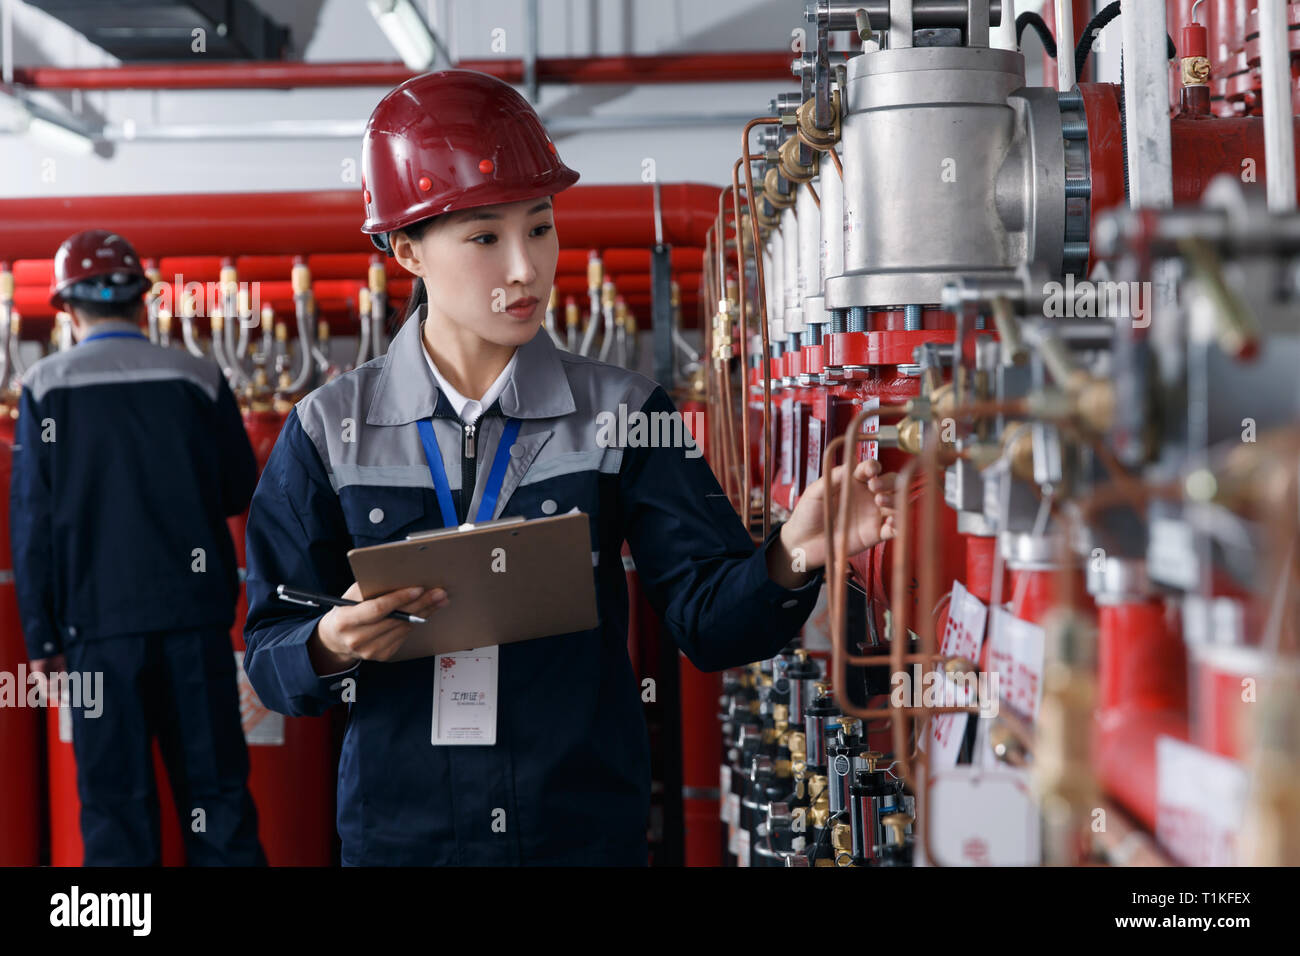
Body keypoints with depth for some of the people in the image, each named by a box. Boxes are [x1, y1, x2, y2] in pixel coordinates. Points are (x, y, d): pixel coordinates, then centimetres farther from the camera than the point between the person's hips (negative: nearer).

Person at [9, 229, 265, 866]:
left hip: (97, 620, 0)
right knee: (214, 788, 8)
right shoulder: (199, 379, -2)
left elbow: (31, 520, -3)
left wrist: (40, 636, 2)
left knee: (114, 796, 7)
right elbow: (239, 492, 7)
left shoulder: (44, 388, -3)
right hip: (193, 611, 1)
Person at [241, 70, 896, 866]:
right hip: (398, 829, 0)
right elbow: (269, 660, 1)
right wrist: (331, 646, -21)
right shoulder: (331, 433, -2)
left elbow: (708, 617, -7)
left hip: (588, 828, 0)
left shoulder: (620, 415, -2)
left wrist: (786, 560, -27)